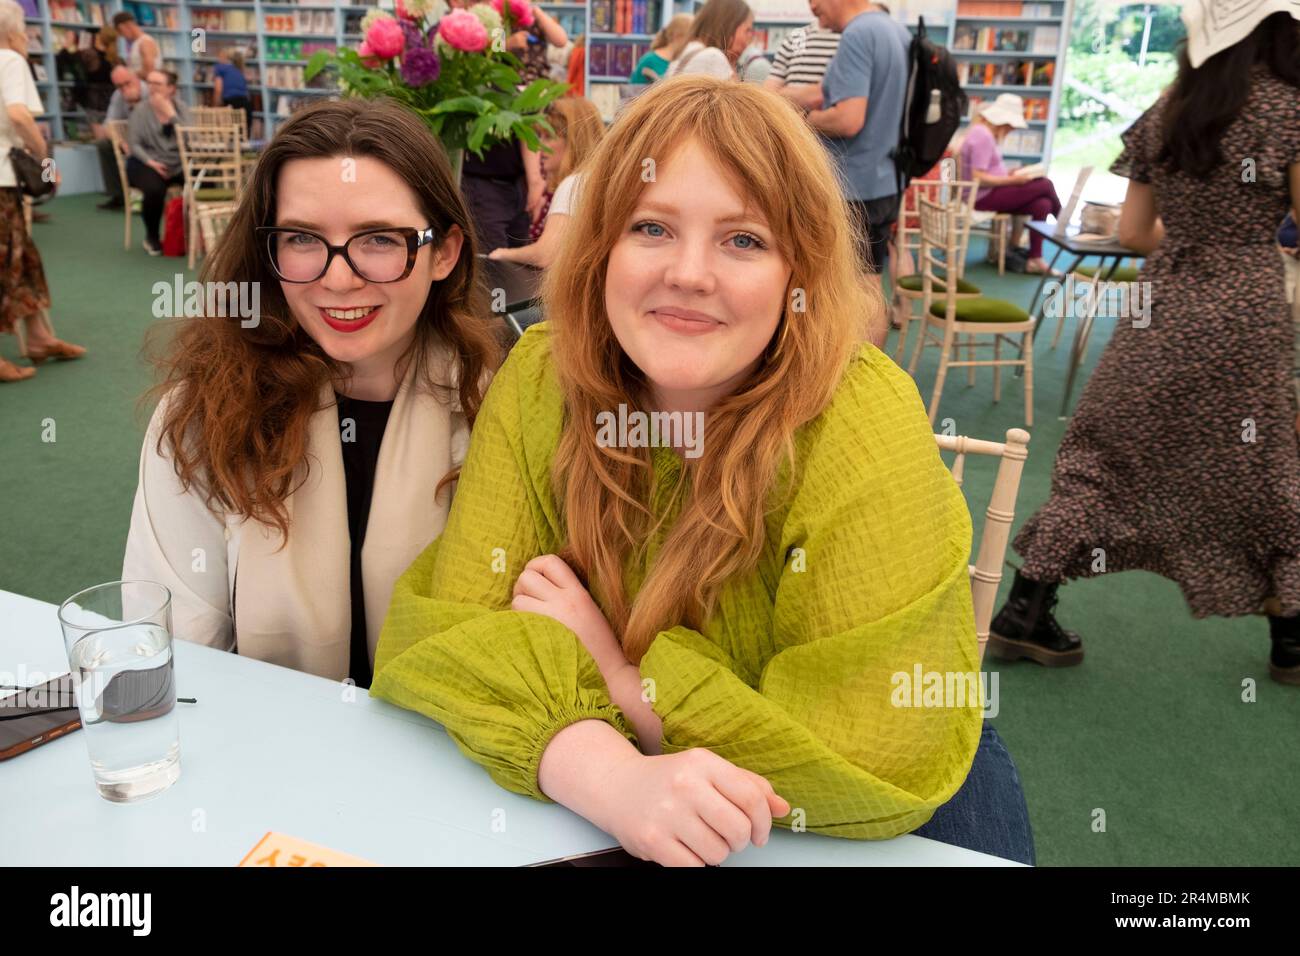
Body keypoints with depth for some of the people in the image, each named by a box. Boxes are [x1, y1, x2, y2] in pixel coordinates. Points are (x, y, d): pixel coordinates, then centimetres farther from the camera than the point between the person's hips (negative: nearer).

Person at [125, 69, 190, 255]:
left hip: (178, 164, 3)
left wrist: (171, 114, -17)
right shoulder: (141, 109, 0)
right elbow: (134, 143, -4)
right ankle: (152, 237, -7)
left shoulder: (181, 108, 5)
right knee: (155, 189, -35)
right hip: (147, 163, -2)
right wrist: (150, 162, -20)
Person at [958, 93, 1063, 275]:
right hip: (984, 197, -10)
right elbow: (978, 178, -25)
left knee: (1042, 204, -5)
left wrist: (1009, 174, 6)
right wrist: (1012, 180, -20)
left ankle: (1035, 260, -3)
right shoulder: (983, 136, -19)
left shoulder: (986, 131, 13)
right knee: (1045, 184, -9)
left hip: (990, 193, 10)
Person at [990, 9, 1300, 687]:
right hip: (1246, 313, -3)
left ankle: (1024, 613, 8)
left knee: (1108, 454, 8)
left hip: (1161, 307, 3)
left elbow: (1132, 232, 10)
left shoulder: (1163, 114, 8)